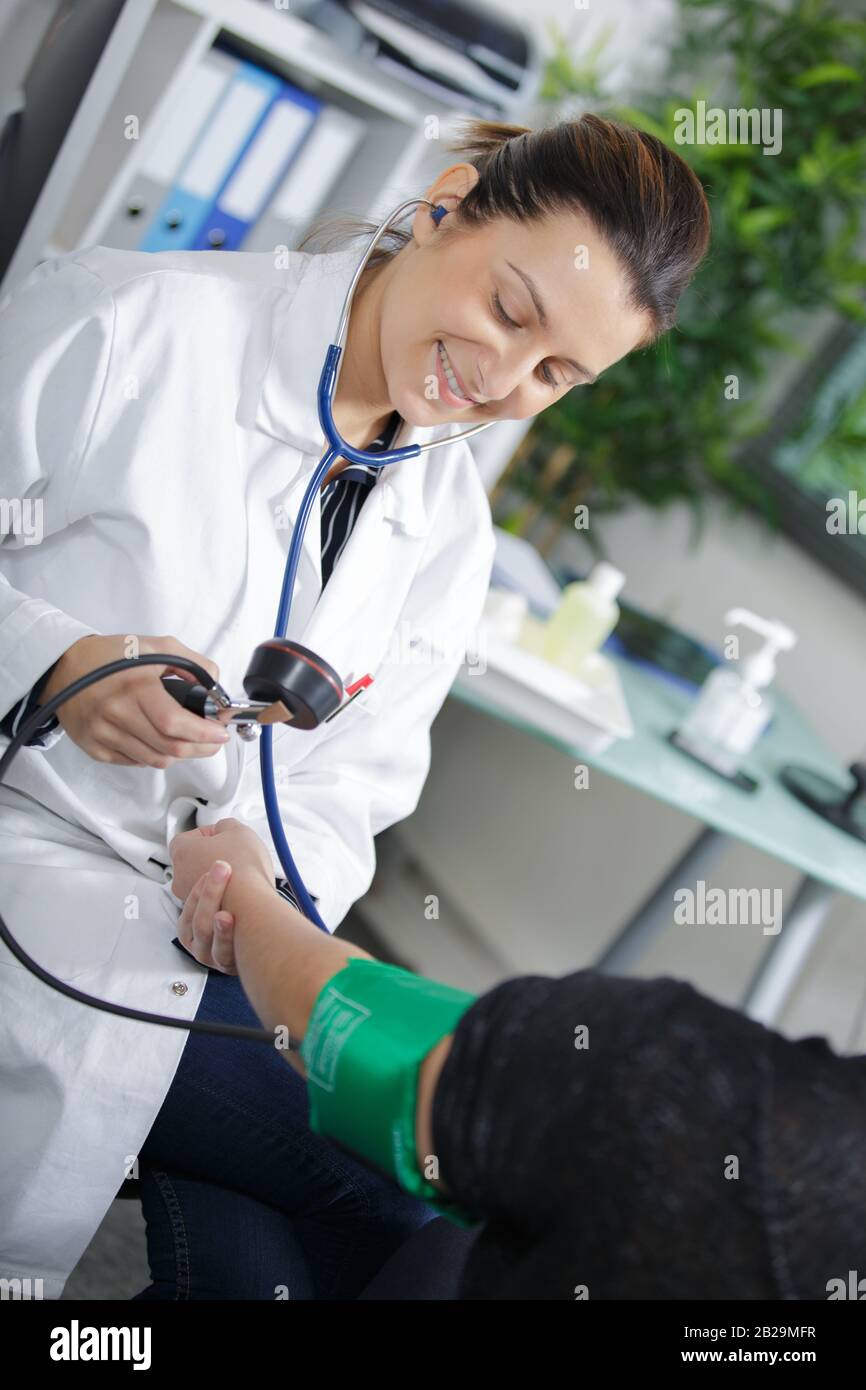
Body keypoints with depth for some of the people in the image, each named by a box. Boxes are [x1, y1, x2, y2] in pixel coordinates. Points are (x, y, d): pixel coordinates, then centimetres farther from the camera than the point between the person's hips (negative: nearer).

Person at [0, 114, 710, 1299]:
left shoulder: (448, 527, 11)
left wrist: (266, 884, -13)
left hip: (203, 952, 6)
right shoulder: (127, 322, -7)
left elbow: (350, 788, 7)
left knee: (263, 1267, -13)